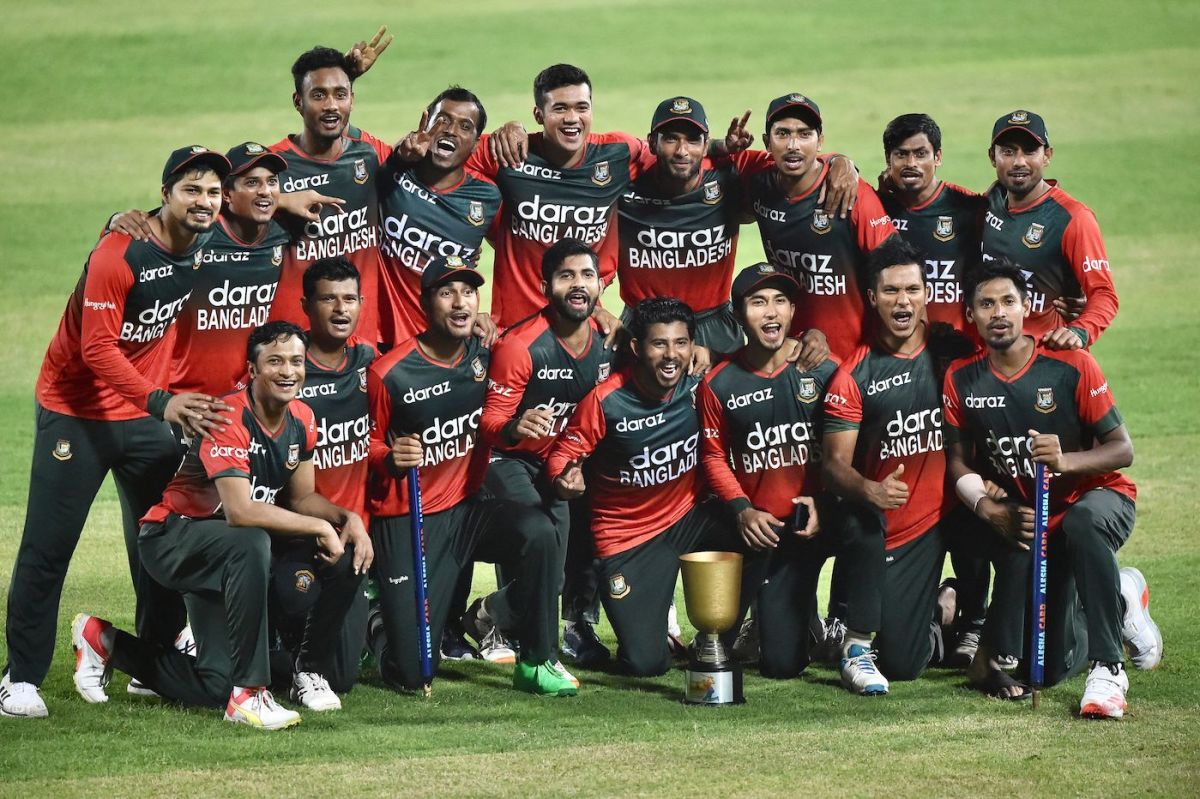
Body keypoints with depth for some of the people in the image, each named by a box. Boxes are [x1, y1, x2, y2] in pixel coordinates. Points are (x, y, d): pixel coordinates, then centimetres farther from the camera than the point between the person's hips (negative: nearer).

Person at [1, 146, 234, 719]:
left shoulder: (207, 243, -5)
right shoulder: (119, 253, -24)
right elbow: (98, 350, -28)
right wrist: (161, 403, -38)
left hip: (149, 411, 6)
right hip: (75, 410, -6)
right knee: (48, 546, -4)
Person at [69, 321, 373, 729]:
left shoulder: (301, 420, 1)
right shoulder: (229, 420, -25)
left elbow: (301, 497, 11)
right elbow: (239, 510, -35)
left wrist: (348, 518, -10)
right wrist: (320, 527, -28)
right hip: (173, 538, -8)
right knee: (251, 545, -39)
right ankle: (247, 692, -33)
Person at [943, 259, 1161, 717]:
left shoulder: (1071, 367, -16)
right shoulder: (961, 380, -6)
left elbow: (1122, 450, -17)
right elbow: (958, 462, 2)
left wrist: (1065, 460, -36)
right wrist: (986, 506, -18)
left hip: (1098, 496, -4)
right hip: (1024, 517, 4)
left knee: (1082, 521, -44)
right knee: (1051, 667, -3)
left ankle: (1108, 670, -35)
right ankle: (1122, 599, 32)